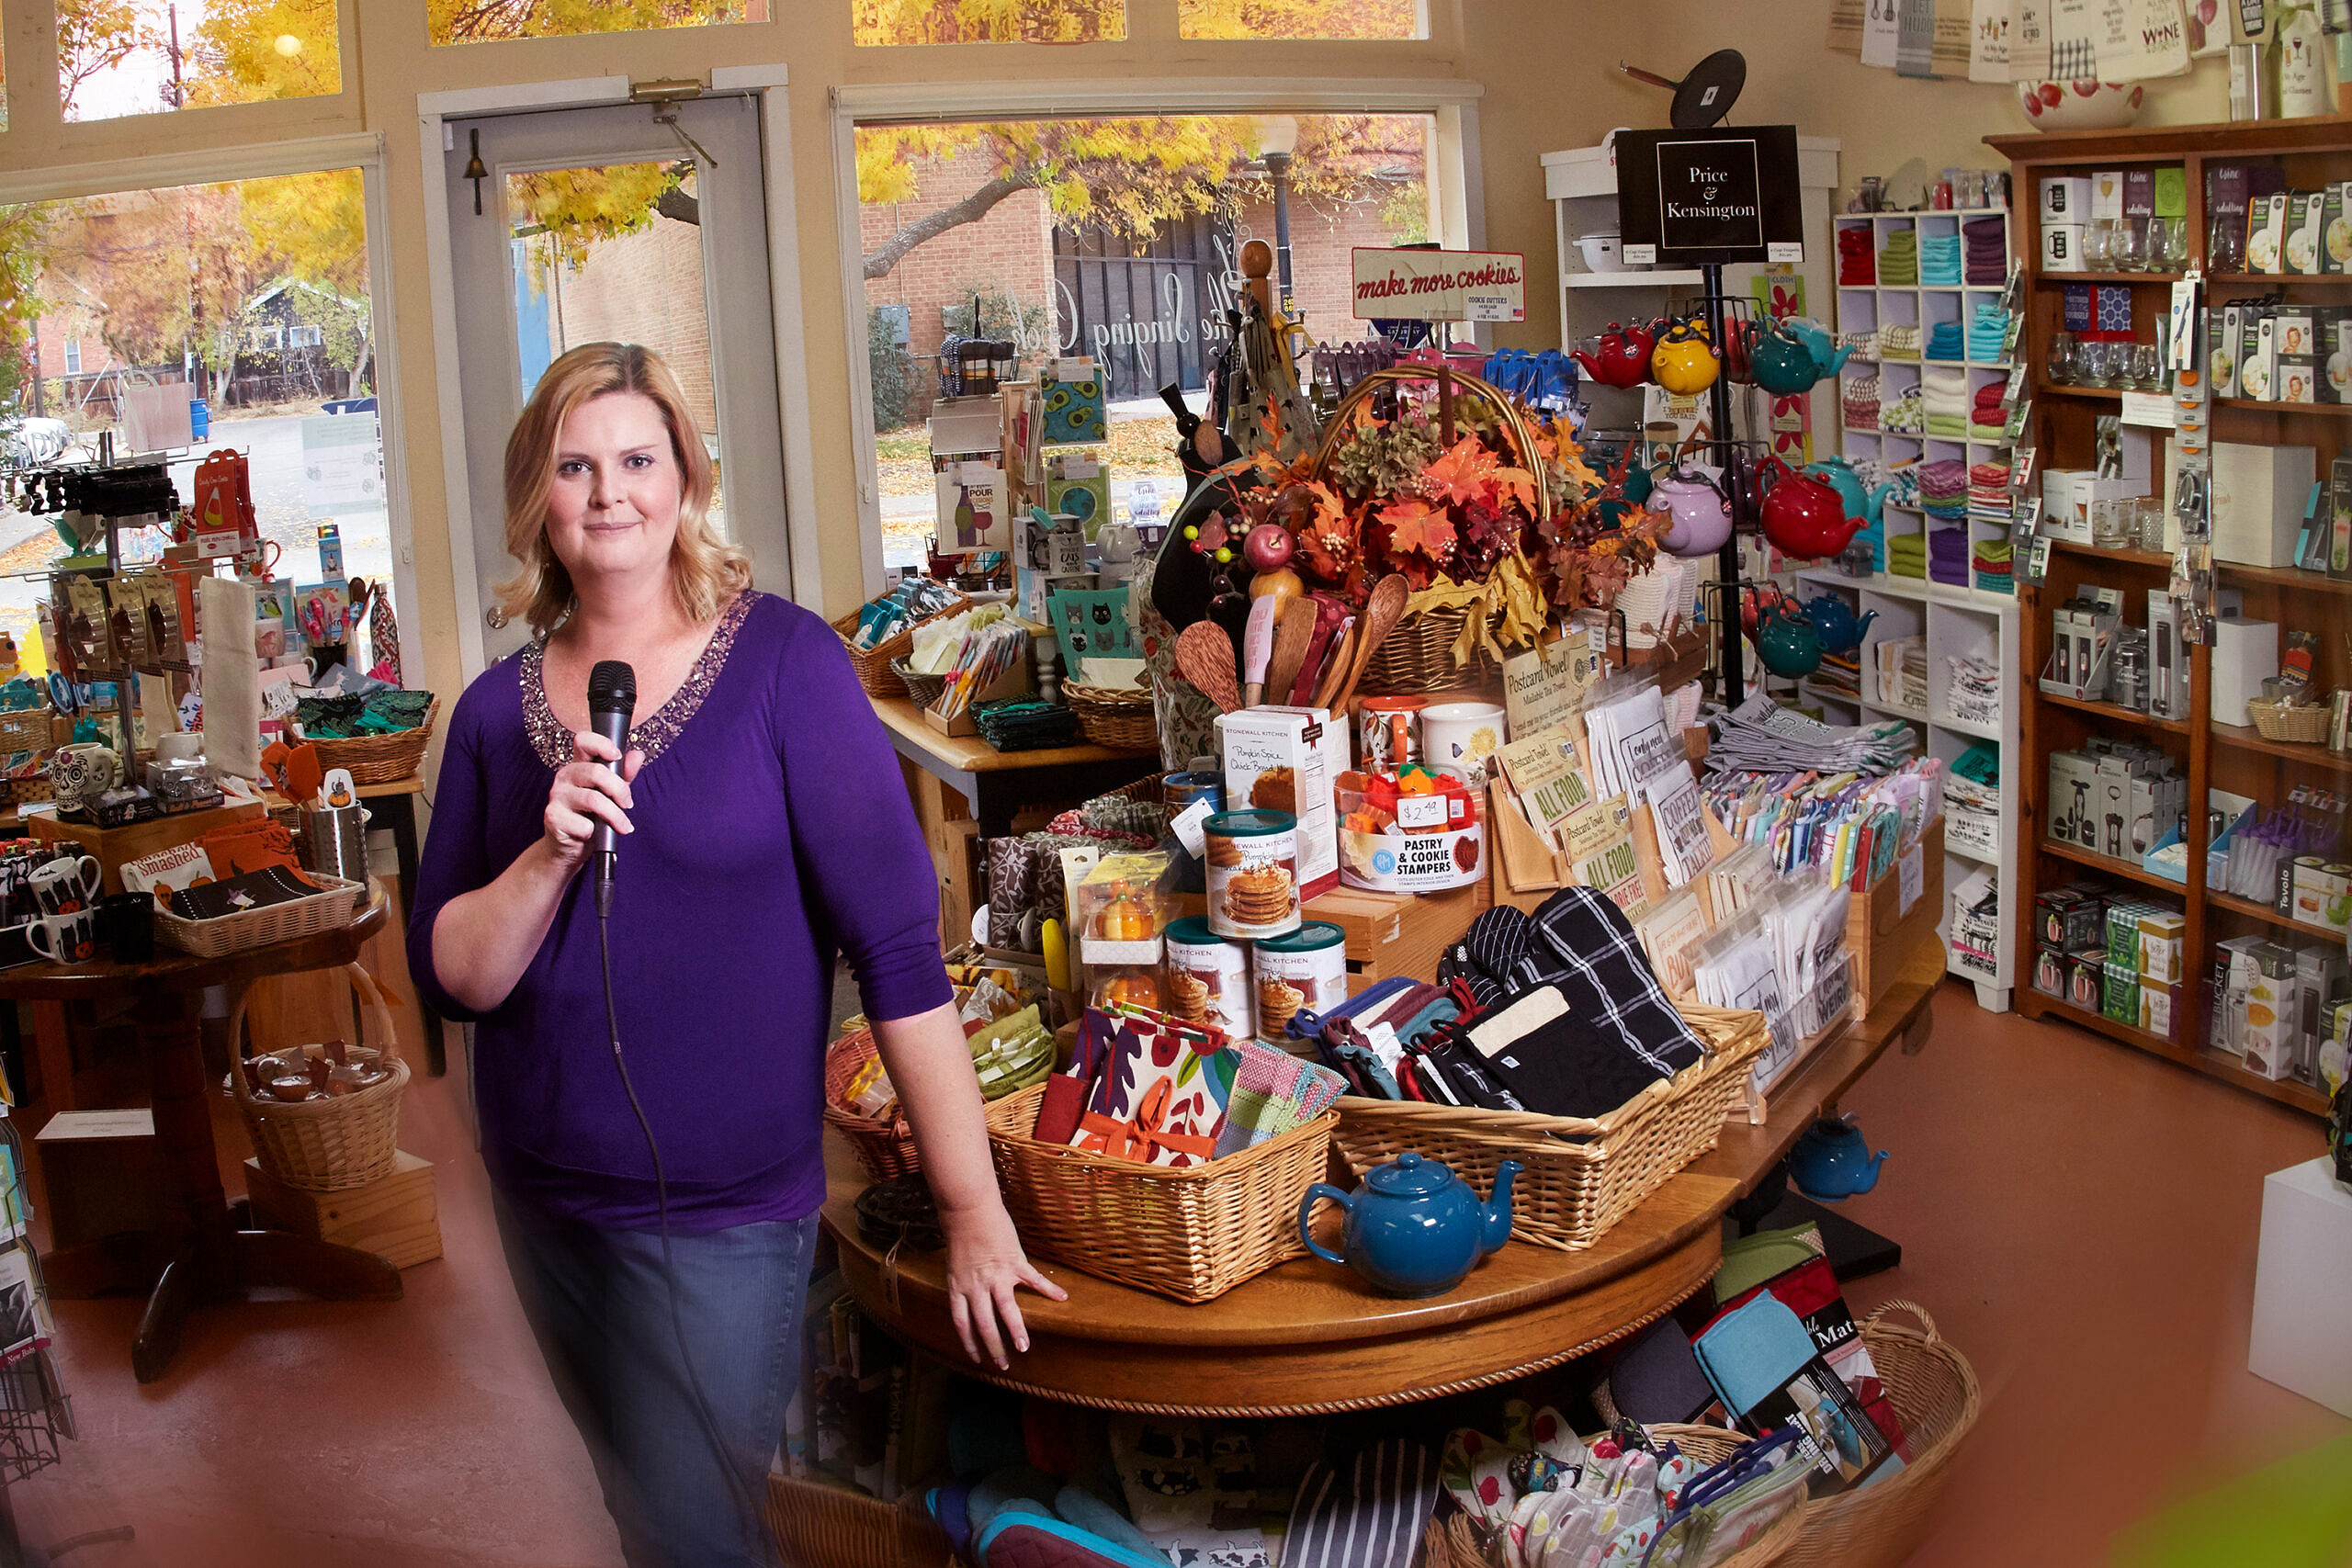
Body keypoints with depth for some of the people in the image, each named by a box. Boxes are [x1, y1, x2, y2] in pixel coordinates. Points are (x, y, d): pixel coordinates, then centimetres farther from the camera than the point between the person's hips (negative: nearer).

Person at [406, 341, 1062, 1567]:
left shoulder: (780, 661, -12)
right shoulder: (498, 708, 2)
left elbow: (897, 939, -15)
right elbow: (450, 977, -1)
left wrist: (974, 1211, -17)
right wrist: (550, 857, -20)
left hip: (721, 1209, -5)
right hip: (541, 1196, 5)